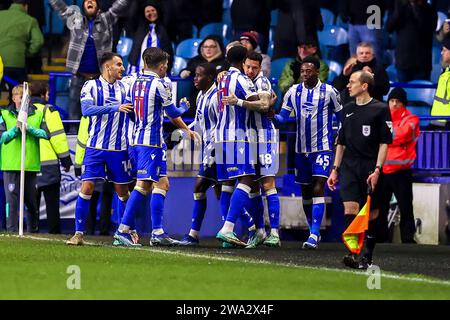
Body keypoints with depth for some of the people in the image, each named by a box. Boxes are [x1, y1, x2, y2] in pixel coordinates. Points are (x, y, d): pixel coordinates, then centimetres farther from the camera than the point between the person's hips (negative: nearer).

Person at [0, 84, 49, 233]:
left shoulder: (38, 115, 9)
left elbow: (46, 134, -2)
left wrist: (29, 128, -14)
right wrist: (16, 129, -18)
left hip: (31, 164, 2)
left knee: (32, 201, 9)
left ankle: (33, 230, 21)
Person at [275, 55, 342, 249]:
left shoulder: (328, 92, -4)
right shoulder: (293, 92, 5)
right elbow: (282, 118, 6)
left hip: (322, 148, -5)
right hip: (301, 148, 5)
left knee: (318, 188, -16)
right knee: (306, 192, 10)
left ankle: (314, 235, -21)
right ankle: (313, 231, 26)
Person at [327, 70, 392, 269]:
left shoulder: (380, 110, -2)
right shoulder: (347, 110, 13)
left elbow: (384, 143, -5)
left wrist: (377, 170, -13)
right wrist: (335, 169, 15)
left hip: (370, 169, -3)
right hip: (349, 167, 3)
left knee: (371, 214, 2)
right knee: (350, 207, -14)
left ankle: (367, 257, 11)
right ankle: (352, 252, -21)